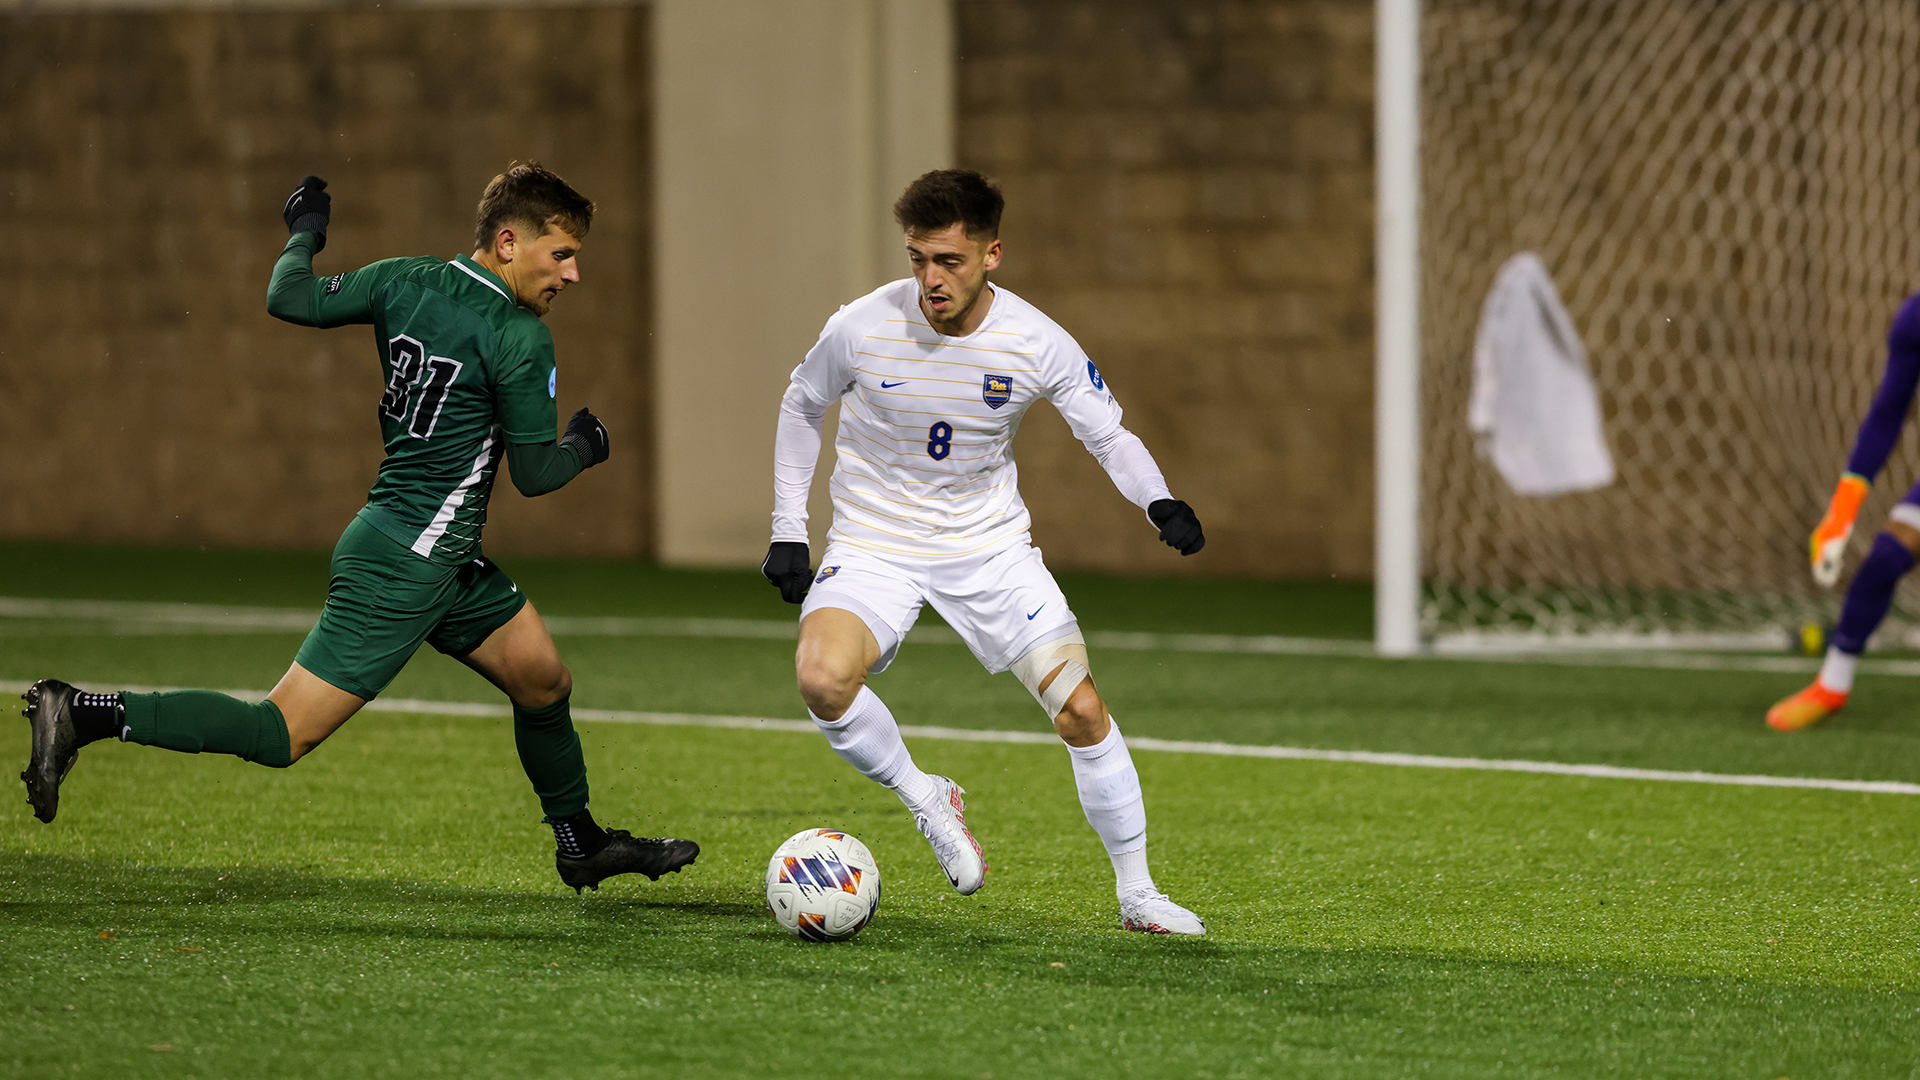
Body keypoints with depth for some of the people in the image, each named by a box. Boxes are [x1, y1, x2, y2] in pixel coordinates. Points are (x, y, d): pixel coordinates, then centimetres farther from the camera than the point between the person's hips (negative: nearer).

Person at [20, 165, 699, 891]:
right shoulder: (520, 338, -17)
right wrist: (583, 448, 9)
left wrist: (304, 235, 18)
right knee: (281, 736, -9)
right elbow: (534, 473, -12)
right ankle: (83, 716, -13)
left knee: (543, 679, 19)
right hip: (405, 565, -10)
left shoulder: (406, 281, 3)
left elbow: (291, 299, -1)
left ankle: (582, 845, 36)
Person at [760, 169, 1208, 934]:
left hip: (990, 546, 1)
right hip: (875, 547, -1)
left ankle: (1136, 893, 9)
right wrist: (787, 531, 1)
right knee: (822, 678, -30)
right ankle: (927, 800, -3)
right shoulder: (862, 329, -16)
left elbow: (1109, 436, -1)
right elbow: (802, 406, 5)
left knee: (1082, 710, -8)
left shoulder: (1036, 344, -14)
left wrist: (1160, 503, -21)